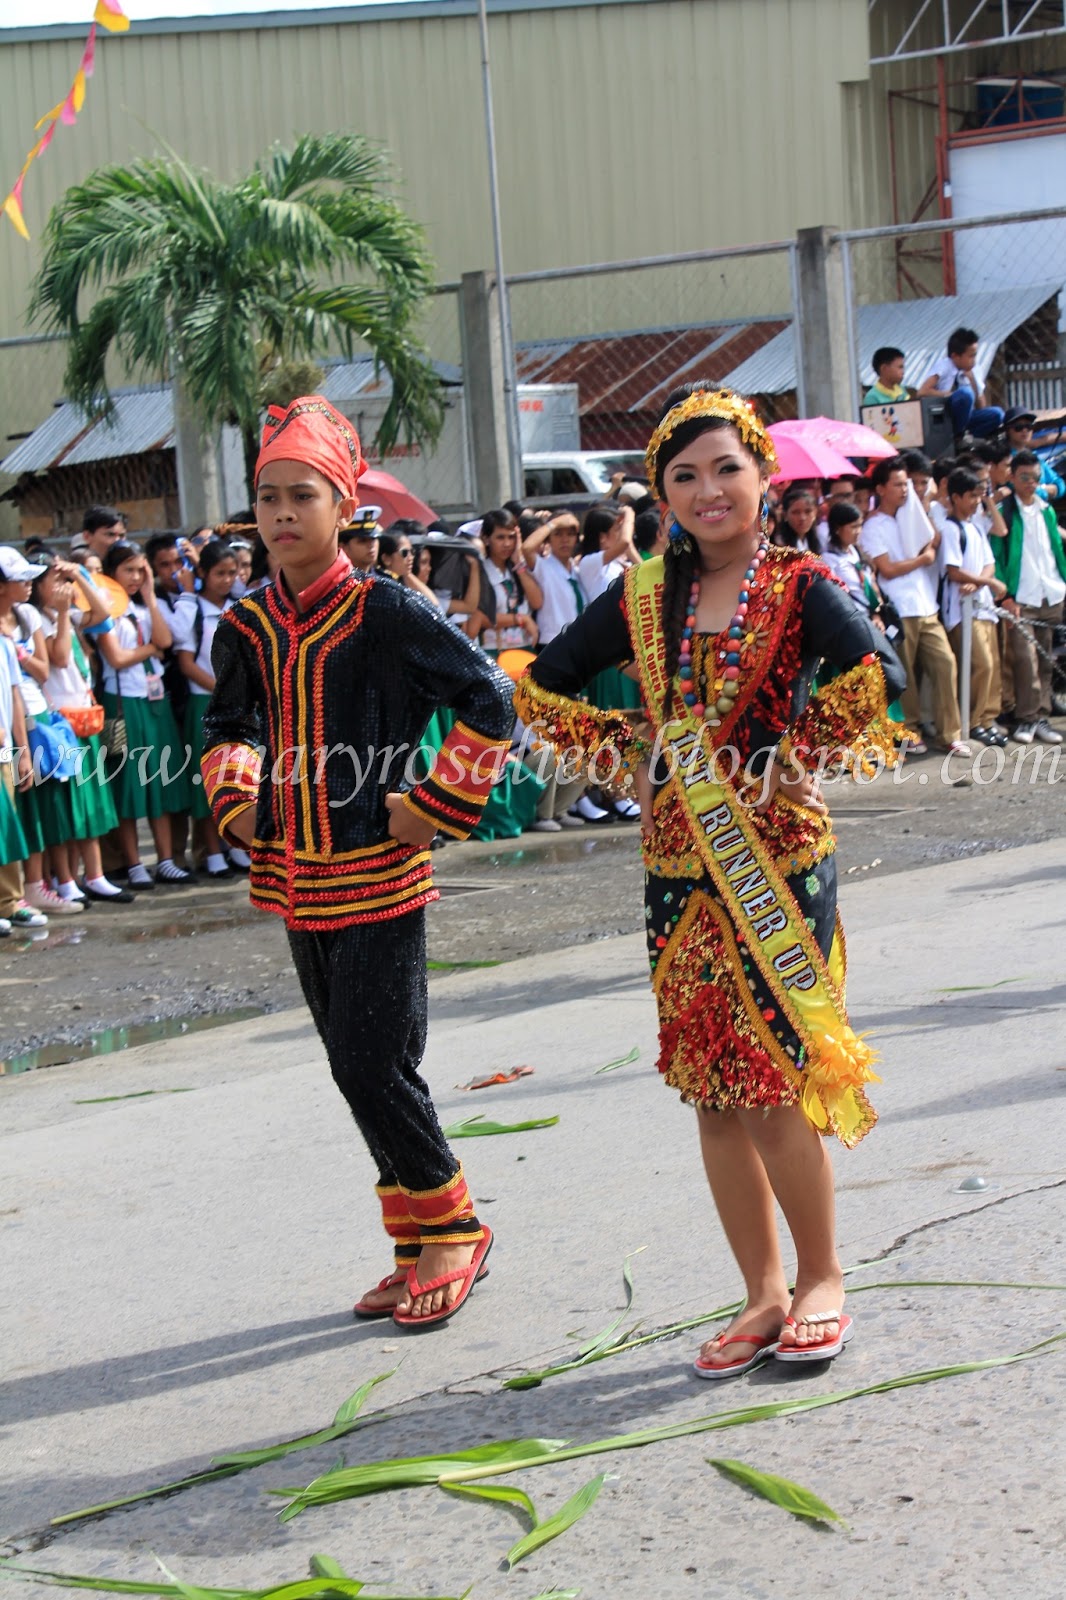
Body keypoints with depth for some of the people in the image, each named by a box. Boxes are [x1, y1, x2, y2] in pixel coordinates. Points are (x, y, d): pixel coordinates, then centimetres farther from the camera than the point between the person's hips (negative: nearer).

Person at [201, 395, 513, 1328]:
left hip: (380, 875, -6)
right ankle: (422, 1247, 23)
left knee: (375, 1065, -8)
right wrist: (241, 808, 9)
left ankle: (452, 1230, 12)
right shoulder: (248, 628, 5)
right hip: (296, 880, 6)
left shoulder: (386, 611, -12)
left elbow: (490, 705, -11)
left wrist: (431, 809, -12)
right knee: (354, 1066, 11)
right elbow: (229, 728, 23)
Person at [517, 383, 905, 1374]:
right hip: (678, 868, 5)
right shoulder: (643, 597, 6)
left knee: (774, 1080, -6)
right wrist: (626, 753, 5)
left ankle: (821, 1281, 14)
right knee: (709, 1086, 7)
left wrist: (798, 758, -16)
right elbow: (542, 686, 13)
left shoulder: (796, 586, -7)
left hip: (779, 861, -5)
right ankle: (763, 1295, 18)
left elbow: (875, 676, -24)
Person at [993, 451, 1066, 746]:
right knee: (1026, 658, -13)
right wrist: (1005, 595, -13)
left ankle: (1041, 717, 12)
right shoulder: (1002, 511, -3)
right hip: (1021, 598, -6)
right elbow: (995, 555, -6)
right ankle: (1027, 718, -5)